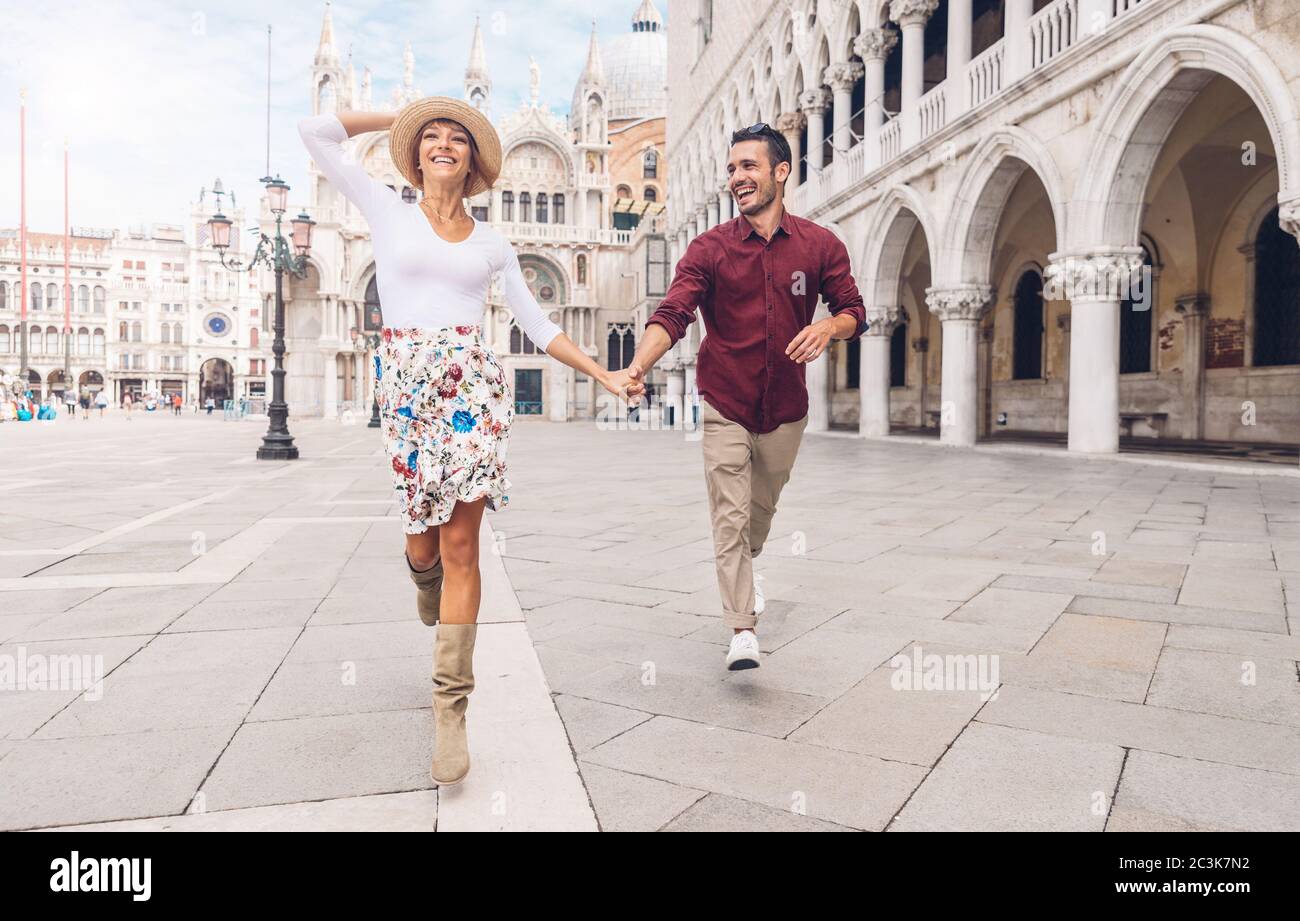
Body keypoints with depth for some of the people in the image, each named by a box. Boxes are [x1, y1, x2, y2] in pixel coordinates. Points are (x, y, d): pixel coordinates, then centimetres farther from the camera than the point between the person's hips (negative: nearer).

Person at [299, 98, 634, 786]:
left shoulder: (492, 244, 15)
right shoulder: (388, 212, 12)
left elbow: (537, 326, 16)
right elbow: (315, 132, 9)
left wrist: (604, 375, 11)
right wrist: (398, 116, 19)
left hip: (473, 385, 0)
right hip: (407, 385, 0)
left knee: (460, 544, -5)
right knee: (423, 538, 6)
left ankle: (451, 711, -2)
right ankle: (432, 602, 46)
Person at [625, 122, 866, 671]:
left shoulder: (820, 245, -1)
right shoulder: (708, 248, -7)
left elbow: (854, 311, 2)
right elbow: (672, 314, -18)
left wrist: (828, 327, -22)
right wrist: (638, 366, -36)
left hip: (785, 409, 2)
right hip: (724, 407, -2)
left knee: (762, 508, 20)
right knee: (729, 517, -6)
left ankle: (746, 565, 52)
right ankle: (743, 632, 2)